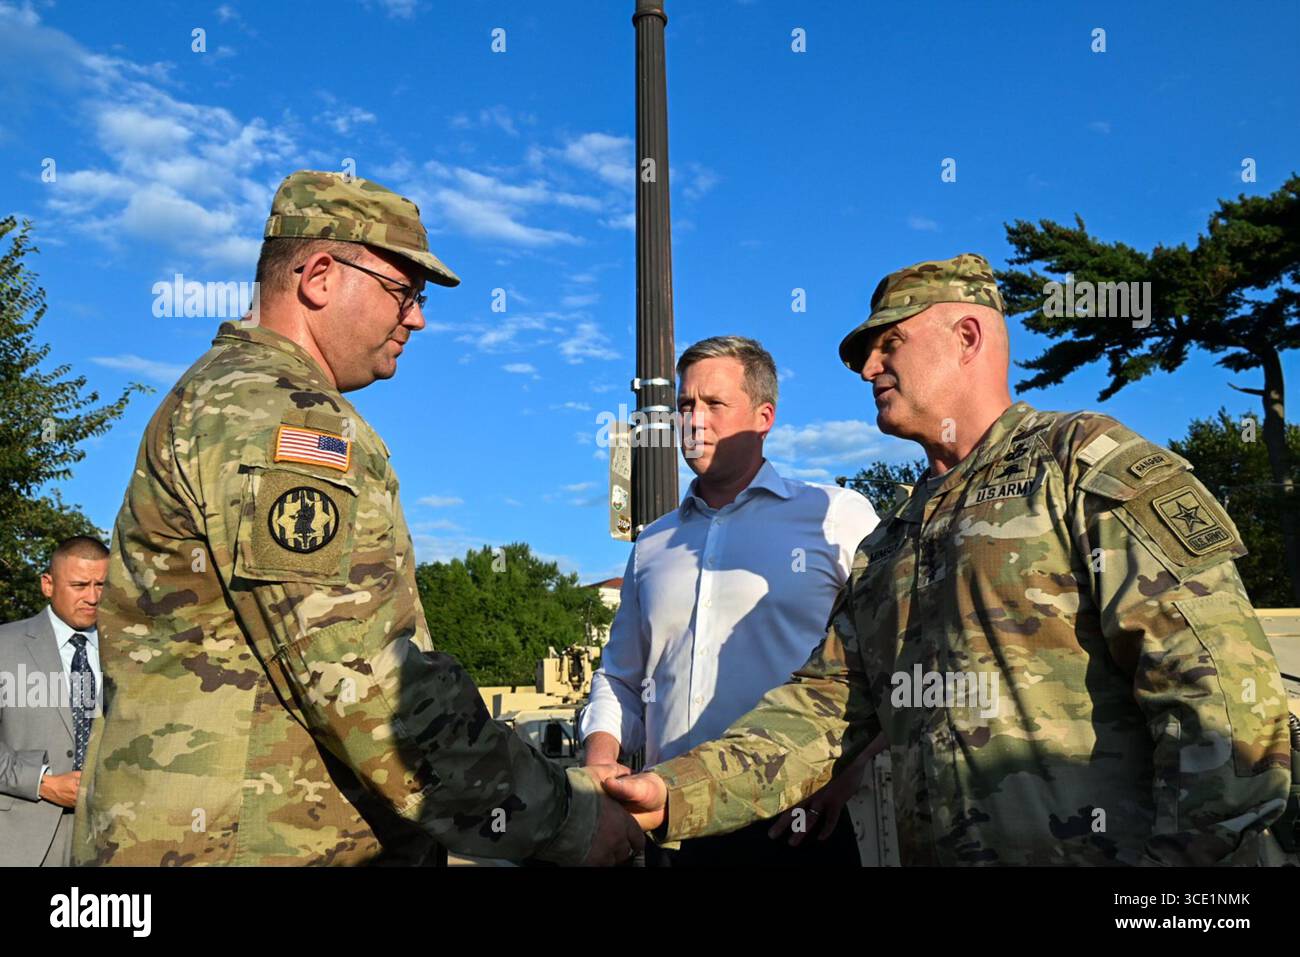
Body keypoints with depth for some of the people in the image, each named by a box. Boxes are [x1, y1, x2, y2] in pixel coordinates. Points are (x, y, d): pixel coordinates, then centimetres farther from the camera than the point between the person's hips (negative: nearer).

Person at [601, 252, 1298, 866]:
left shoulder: (1086, 465, -5)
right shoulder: (887, 548, 15)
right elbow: (822, 711, 9)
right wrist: (675, 795, -4)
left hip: (1102, 849, -6)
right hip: (930, 850, 7)